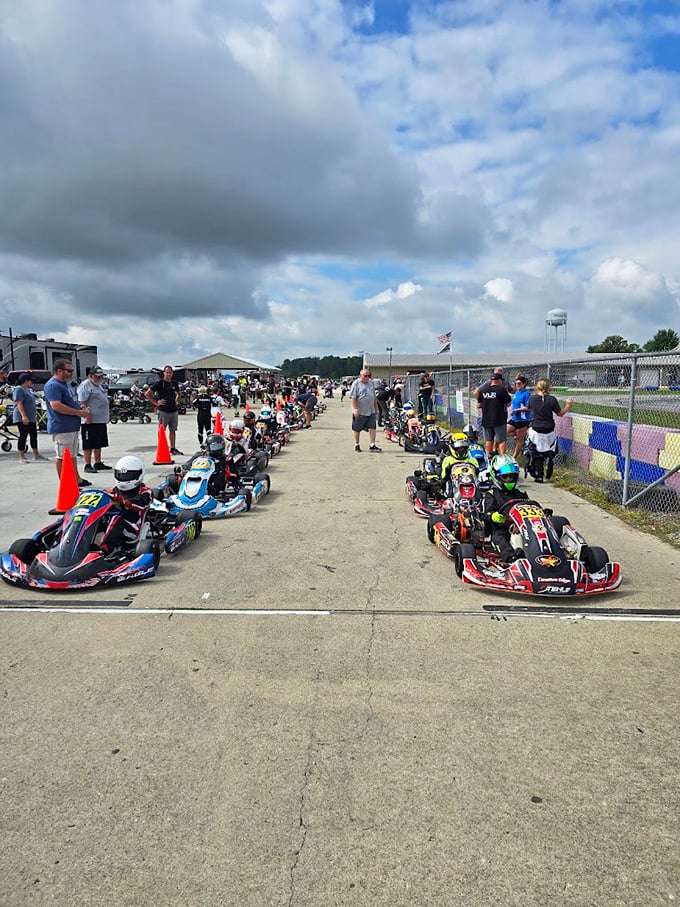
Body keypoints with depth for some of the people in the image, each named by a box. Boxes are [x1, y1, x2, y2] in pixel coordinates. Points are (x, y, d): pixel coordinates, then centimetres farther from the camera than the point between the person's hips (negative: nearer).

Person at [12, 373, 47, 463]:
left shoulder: (28, 390, 17)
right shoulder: (19, 389, -11)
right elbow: (19, 403, -20)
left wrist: (35, 417, 25)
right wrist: (24, 416, -29)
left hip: (31, 418, 9)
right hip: (23, 419, -9)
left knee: (34, 436, 11)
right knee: (23, 436, -6)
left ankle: (36, 454, 19)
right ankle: (22, 457, -1)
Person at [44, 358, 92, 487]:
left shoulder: (66, 383, 17)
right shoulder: (53, 385, -16)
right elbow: (56, 405, -27)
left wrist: (83, 407, 8)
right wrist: (79, 412, -24)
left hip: (73, 426, 11)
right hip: (62, 427, -11)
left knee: (73, 455, 19)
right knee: (62, 457, -4)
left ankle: (77, 480, 30)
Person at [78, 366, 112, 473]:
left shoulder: (98, 385, 20)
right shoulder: (85, 386, -11)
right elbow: (82, 402, -19)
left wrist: (106, 417, 25)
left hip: (101, 420, 10)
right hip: (90, 421, -9)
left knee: (99, 444, 15)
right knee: (89, 444, -4)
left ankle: (98, 463, 24)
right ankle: (88, 465, 0)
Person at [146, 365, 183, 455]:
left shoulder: (174, 383, 11)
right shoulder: (159, 383, -5)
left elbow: (179, 393, 31)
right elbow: (147, 394, -6)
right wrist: (156, 403, -8)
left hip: (174, 410, 5)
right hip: (163, 411, -5)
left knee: (173, 430, 12)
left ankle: (173, 448, 20)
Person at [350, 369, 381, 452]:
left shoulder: (371, 383, 12)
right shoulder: (356, 383, -9)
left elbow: (374, 396, 21)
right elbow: (352, 397, -15)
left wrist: (376, 407, 21)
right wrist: (355, 409, -23)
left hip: (371, 411, 5)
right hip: (359, 412, -5)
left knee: (373, 428, -1)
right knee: (357, 429, 7)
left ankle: (372, 445, 4)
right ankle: (357, 445, 21)